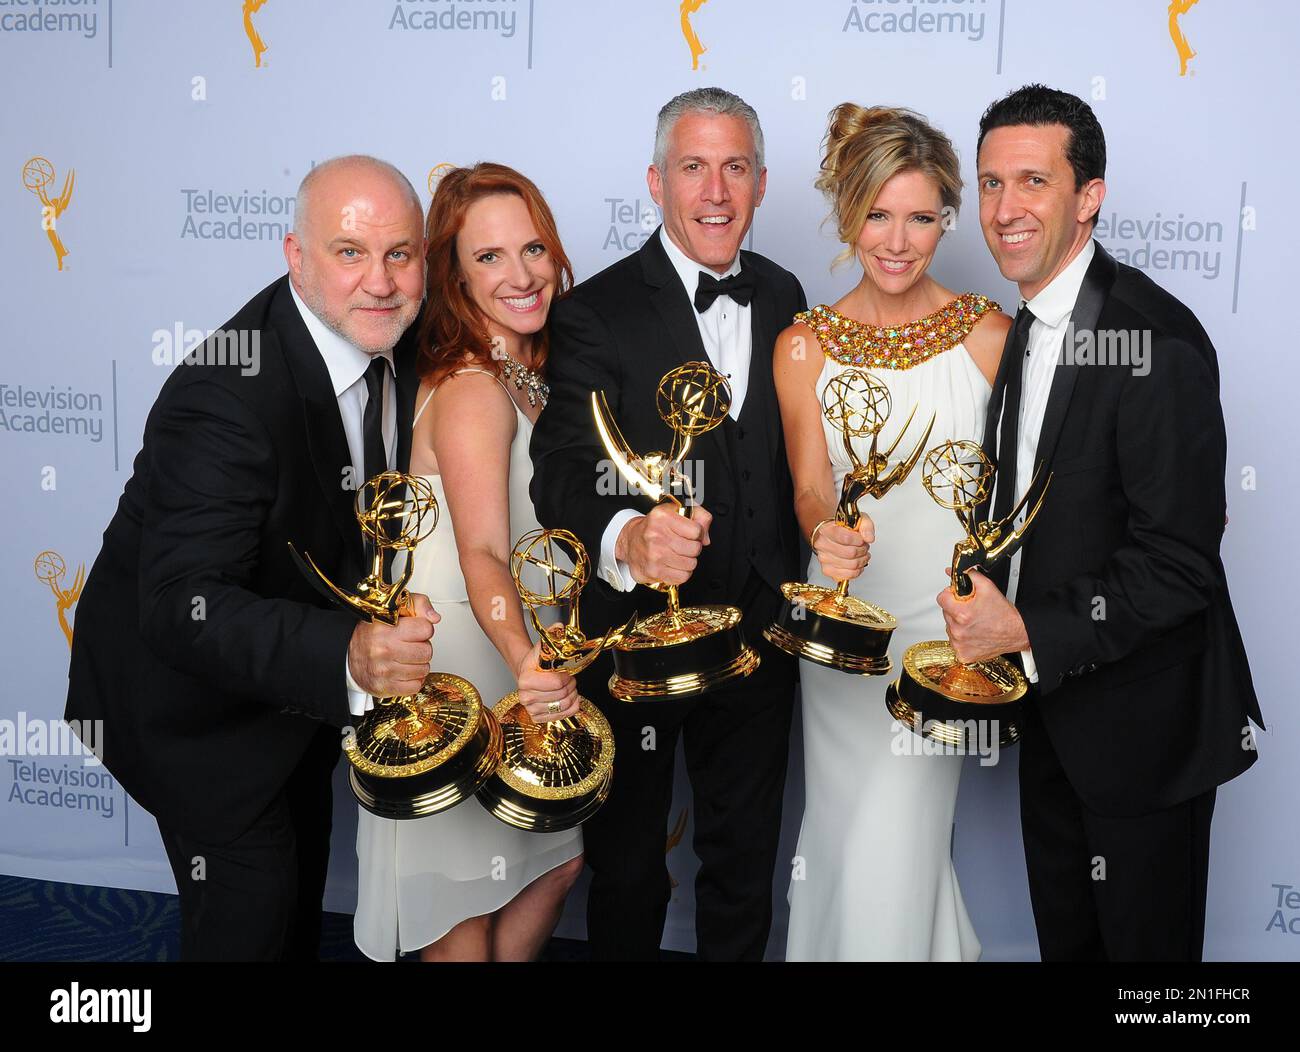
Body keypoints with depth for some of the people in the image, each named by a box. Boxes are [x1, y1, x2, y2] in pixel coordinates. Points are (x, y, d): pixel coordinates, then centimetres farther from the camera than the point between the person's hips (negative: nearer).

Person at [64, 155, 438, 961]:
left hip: (300, 664, 7)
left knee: (304, 869, 24)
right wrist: (347, 655, -58)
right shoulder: (224, 394, -36)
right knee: (249, 904, -1)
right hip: (185, 678, -7)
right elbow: (183, 609, -42)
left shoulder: (405, 346, -12)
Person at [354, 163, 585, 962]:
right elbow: (482, 553, -35)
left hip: (517, 658, 8)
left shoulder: (528, 371, 3)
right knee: (467, 903, 10)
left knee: (558, 862, 19)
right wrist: (526, 660, -51)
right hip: (457, 664, -8)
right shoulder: (472, 393, -24)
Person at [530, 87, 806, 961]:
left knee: (746, 863, 22)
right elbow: (564, 470, -28)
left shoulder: (783, 298, 2)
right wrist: (626, 539, -48)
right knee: (627, 866, 18)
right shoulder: (597, 313, -15)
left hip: (759, 634, 4)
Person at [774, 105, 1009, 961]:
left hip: (948, 612, -2)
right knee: (846, 831, 16)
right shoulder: (804, 346, -3)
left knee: (897, 847, -1)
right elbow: (810, 487, -4)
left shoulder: (989, 334, -6)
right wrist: (829, 534, -26)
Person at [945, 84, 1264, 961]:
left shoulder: (1156, 341, -23)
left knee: (1144, 939, 12)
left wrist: (1029, 634, -24)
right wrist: (987, 627, 0)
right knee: (1064, 932, 23)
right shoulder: (1027, 332, 5)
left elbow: (1178, 563, -25)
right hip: (1051, 705, 8)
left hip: (1141, 722, -8)